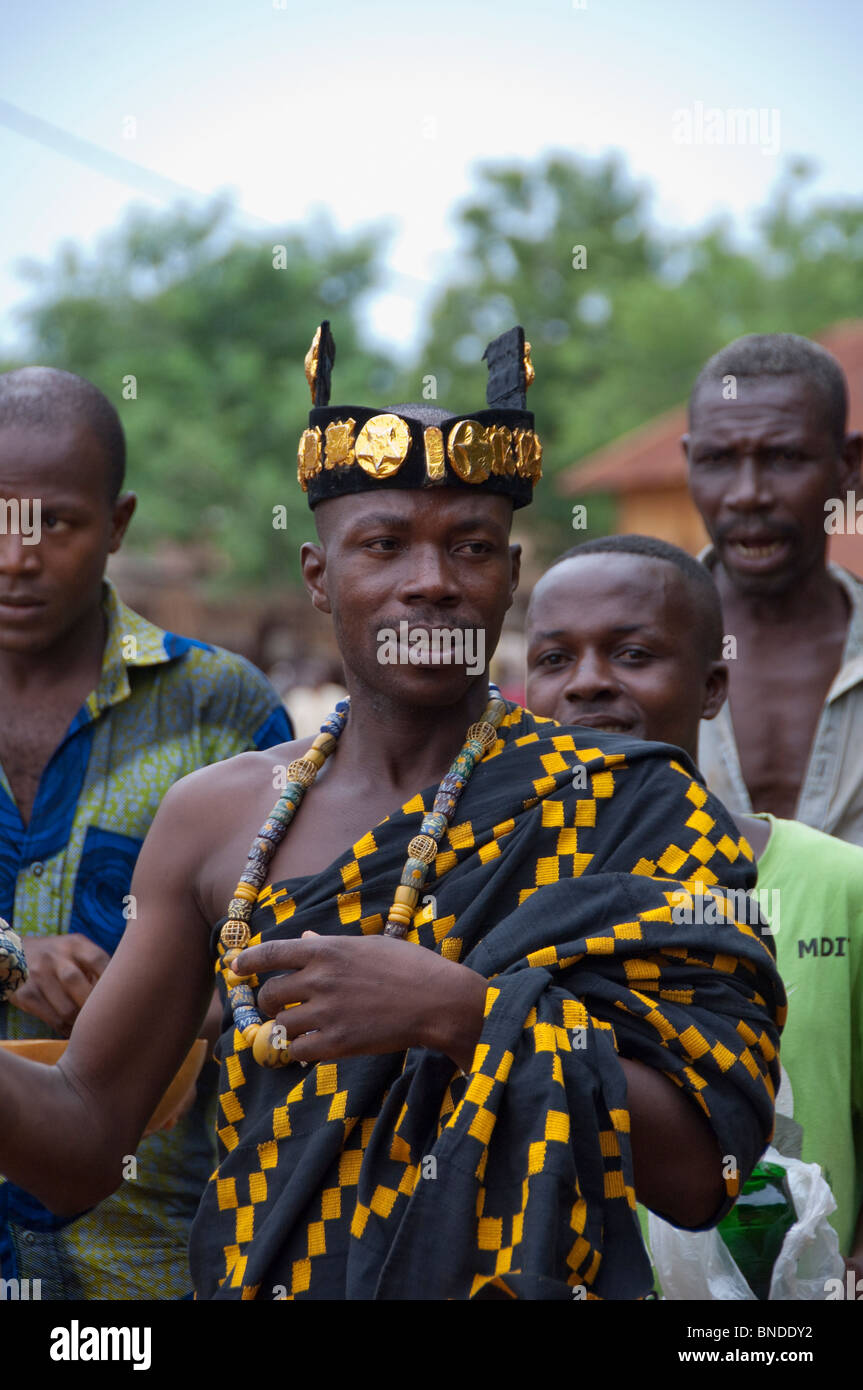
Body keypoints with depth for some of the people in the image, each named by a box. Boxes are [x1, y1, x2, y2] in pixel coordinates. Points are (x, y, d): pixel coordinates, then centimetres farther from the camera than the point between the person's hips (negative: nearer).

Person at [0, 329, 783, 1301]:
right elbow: (85, 1141, 3)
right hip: (260, 1273, 3)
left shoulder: (631, 811, -6)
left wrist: (457, 1011, -23)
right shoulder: (214, 819, 1)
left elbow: (697, 1175, -12)